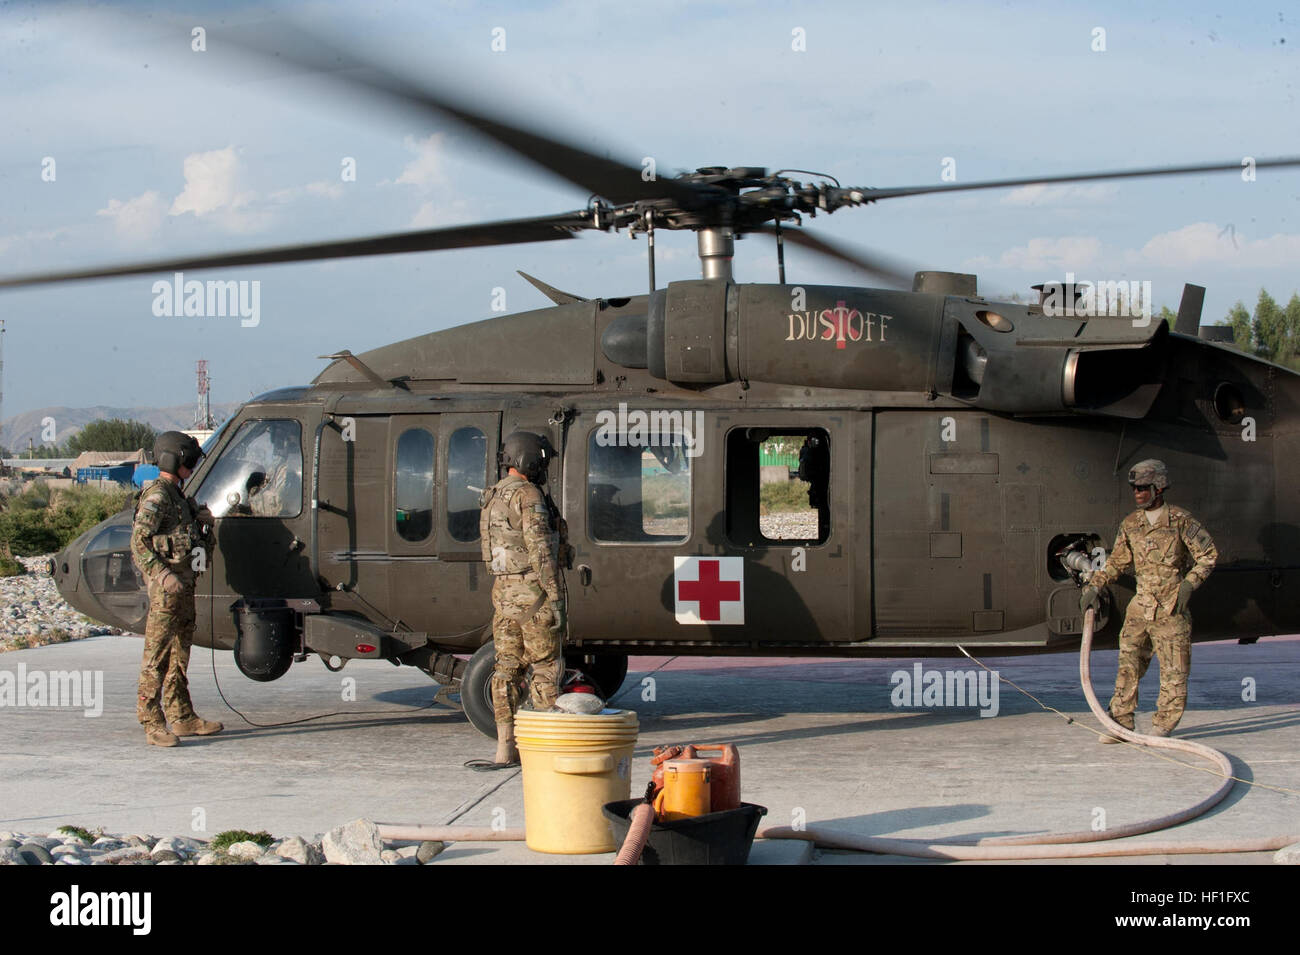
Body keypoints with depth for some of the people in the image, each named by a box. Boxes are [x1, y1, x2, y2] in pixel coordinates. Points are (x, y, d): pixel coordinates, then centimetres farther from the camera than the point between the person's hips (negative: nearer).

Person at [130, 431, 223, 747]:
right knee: (157, 655, -8)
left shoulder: (178, 496, 18)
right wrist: (163, 575, -27)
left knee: (180, 653, 15)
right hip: (166, 587, -10)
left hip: (183, 584, 10)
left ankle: (183, 718, 22)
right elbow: (138, 542, -18)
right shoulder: (156, 497, -12)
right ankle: (152, 724, -8)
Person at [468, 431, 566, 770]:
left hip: (503, 592, 8)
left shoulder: (492, 498, 15)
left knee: (507, 669, 7)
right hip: (533, 591, -8)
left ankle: (506, 749, 6)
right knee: (546, 667, 0)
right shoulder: (528, 495, -13)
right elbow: (540, 550, -19)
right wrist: (555, 599, -18)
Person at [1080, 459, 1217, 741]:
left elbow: (1208, 555, -3)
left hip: (1171, 609, -4)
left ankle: (1163, 726, 8)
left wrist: (1188, 584, -13)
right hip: (1141, 606, 5)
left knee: (1173, 671, 0)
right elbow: (1117, 562, 17)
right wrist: (1093, 586, 7)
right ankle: (1121, 724, 4)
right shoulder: (1131, 524, 8)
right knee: (1128, 665, 1)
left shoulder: (1180, 521, -6)